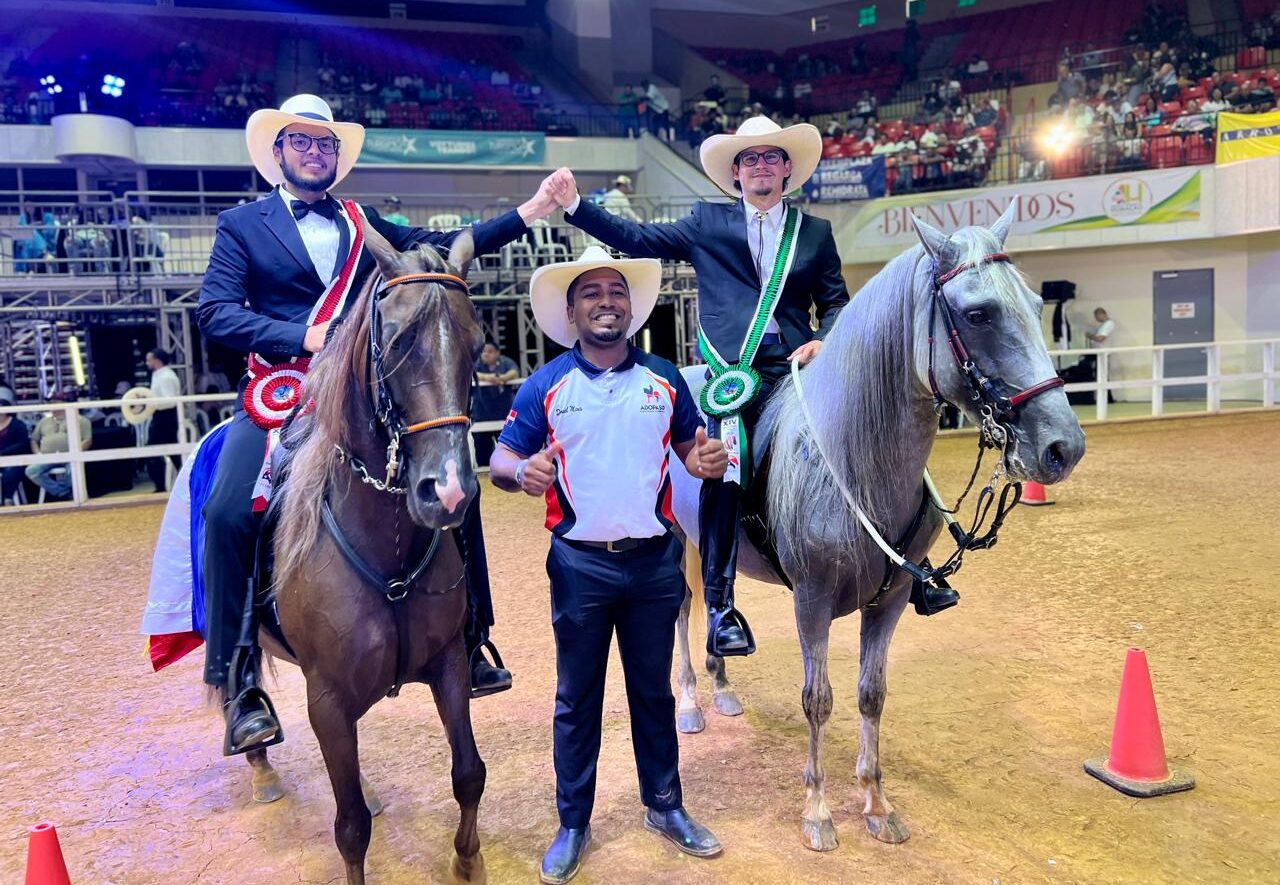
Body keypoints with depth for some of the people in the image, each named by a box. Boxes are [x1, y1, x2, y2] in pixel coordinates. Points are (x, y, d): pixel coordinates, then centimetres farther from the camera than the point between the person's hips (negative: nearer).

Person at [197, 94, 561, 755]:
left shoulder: (364, 225, 18)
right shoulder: (242, 224, 9)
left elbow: (450, 247, 14)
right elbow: (216, 312, -4)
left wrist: (528, 212, 6)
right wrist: (306, 337, -17)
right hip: (278, 396, -2)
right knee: (228, 513, -23)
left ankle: (469, 638, 7)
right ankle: (238, 682, -7)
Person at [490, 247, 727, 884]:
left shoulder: (664, 379, 2)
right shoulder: (545, 385, -3)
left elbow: (692, 449, 8)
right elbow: (500, 460, -3)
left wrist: (708, 462, -16)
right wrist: (522, 472, -27)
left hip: (654, 561, 2)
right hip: (580, 565, -1)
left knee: (653, 690, 17)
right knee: (577, 699, 11)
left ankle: (664, 806, 35)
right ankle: (573, 823, 28)